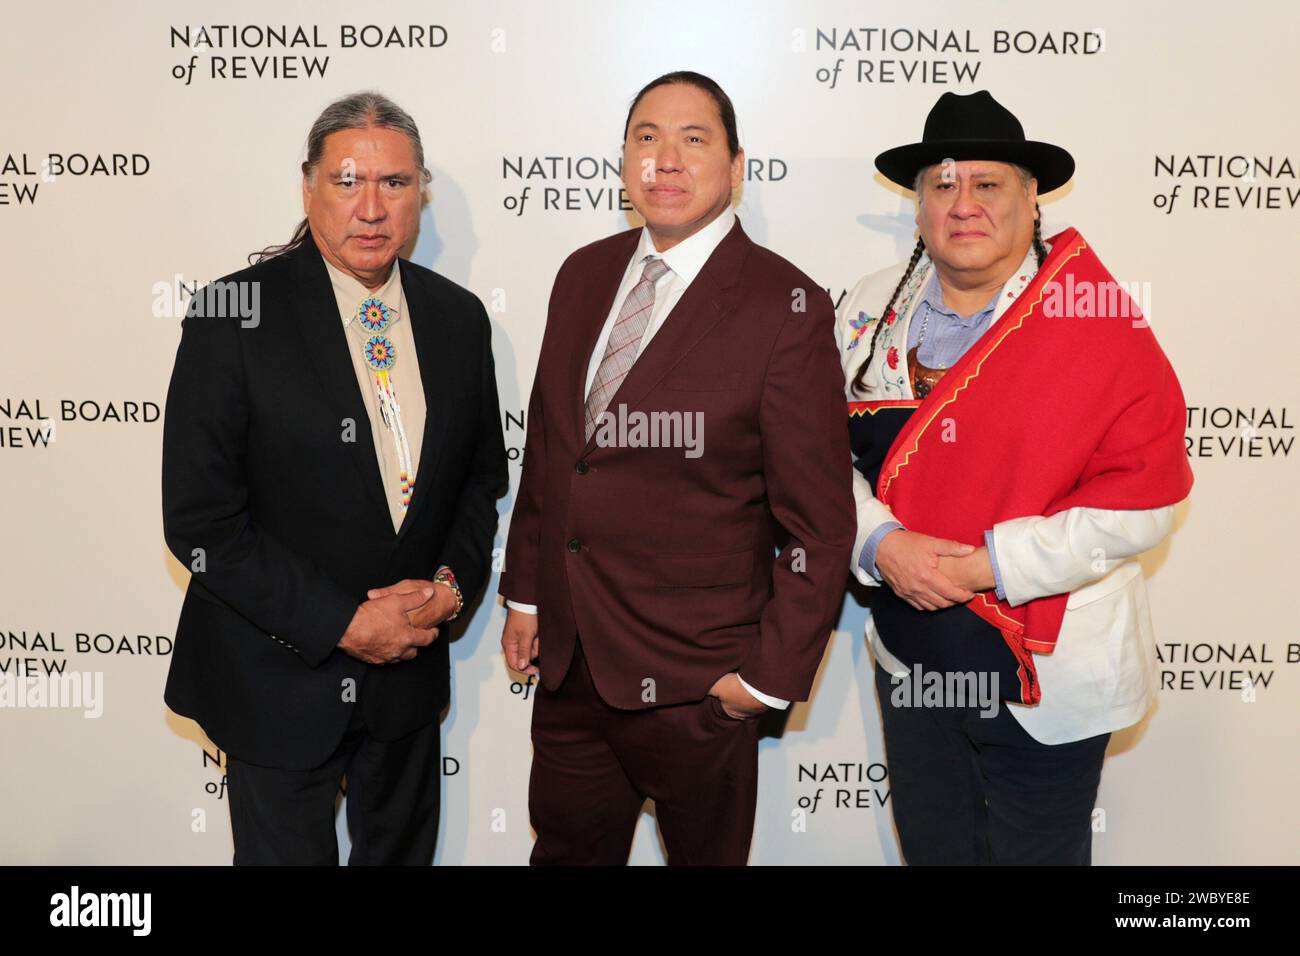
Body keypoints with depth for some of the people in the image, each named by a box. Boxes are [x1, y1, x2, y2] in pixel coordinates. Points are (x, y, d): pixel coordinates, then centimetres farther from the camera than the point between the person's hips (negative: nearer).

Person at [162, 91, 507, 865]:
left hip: (411, 665, 4)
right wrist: (343, 624, -18)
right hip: (279, 678, -4)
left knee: (403, 847, 23)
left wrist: (452, 584, -8)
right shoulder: (233, 315, -14)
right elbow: (199, 520, -16)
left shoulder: (459, 316, 0)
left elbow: (484, 473, 10)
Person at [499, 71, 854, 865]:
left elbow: (820, 521, -12)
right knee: (568, 845, 20)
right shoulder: (584, 276, 5)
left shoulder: (786, 307, -14)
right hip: (568, 661, 5)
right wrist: (525, 592, 13)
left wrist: (771, 677, -11)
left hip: (695, 682, -5)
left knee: (707, 851, 16)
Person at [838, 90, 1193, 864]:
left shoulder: (1099, 324, -12)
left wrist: (992, 564, -21)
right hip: (910, 662, 4)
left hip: (1045, 675, -4)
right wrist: (881, 544, -17)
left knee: (1036, 850, 16)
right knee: (929, 847, 23)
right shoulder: (872, 308, 1)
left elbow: (1145, 494, -16)